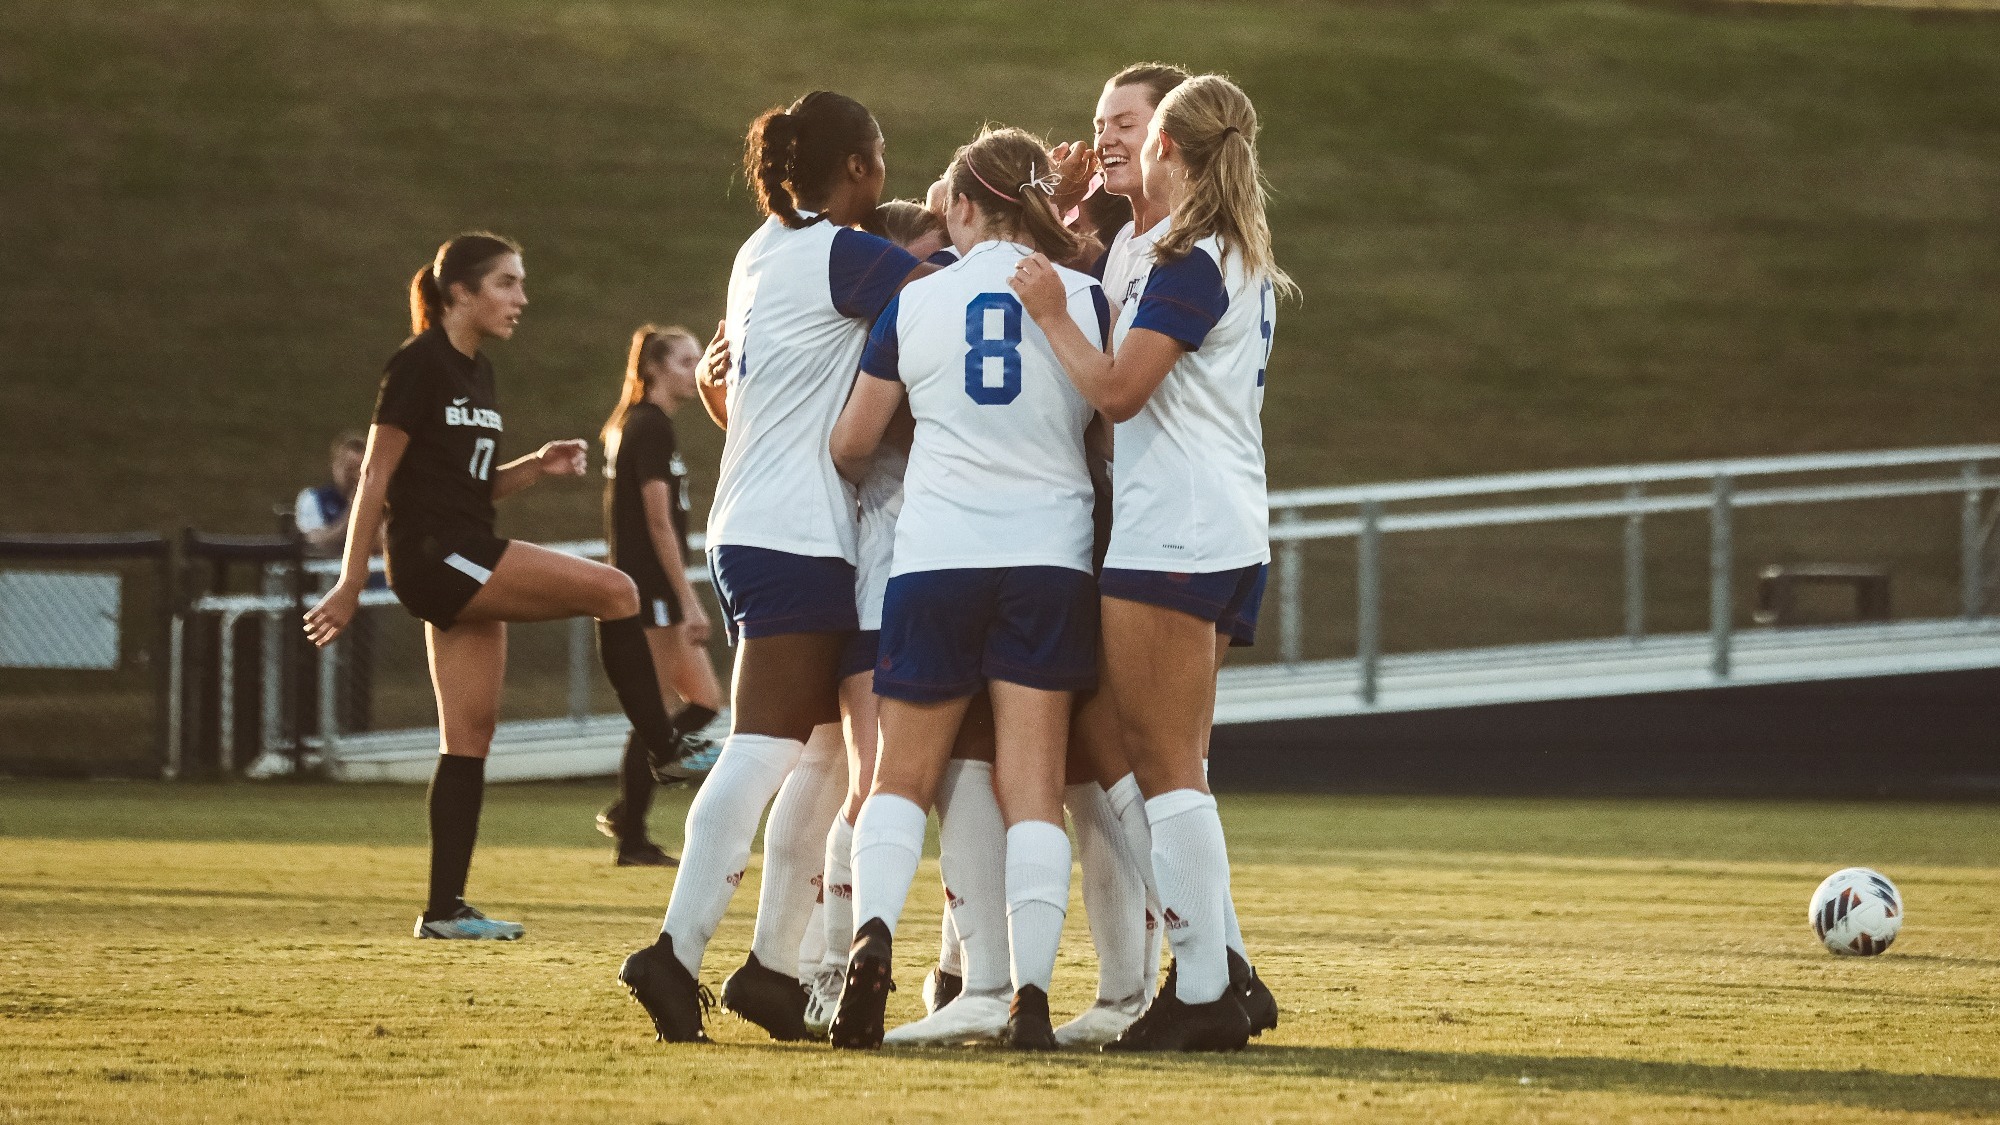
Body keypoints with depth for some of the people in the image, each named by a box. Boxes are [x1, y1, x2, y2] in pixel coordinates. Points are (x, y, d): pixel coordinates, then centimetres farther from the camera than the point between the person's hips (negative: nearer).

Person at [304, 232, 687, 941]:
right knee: (614, 591, -16)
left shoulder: (477, 374, 17)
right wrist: (350, 584, -13)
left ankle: (445, 908, 5)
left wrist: (539, 467, 4)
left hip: (467, 563, 9)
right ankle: (666, 748, -8)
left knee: (470, 738, 5)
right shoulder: (420, 365, -10)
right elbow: (377, 474, -11)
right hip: (433, 556, -9)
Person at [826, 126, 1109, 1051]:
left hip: (935, 557, 0)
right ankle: (1032, 993, -8)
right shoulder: (1085, 299, 0)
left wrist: (859, 481, 30)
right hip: (1050, 557, 0)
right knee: (1033, 787, 1)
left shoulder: (913, 304, 2)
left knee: (902, 778, 10)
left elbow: (851, 444, 8)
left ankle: (872, 931, -16)